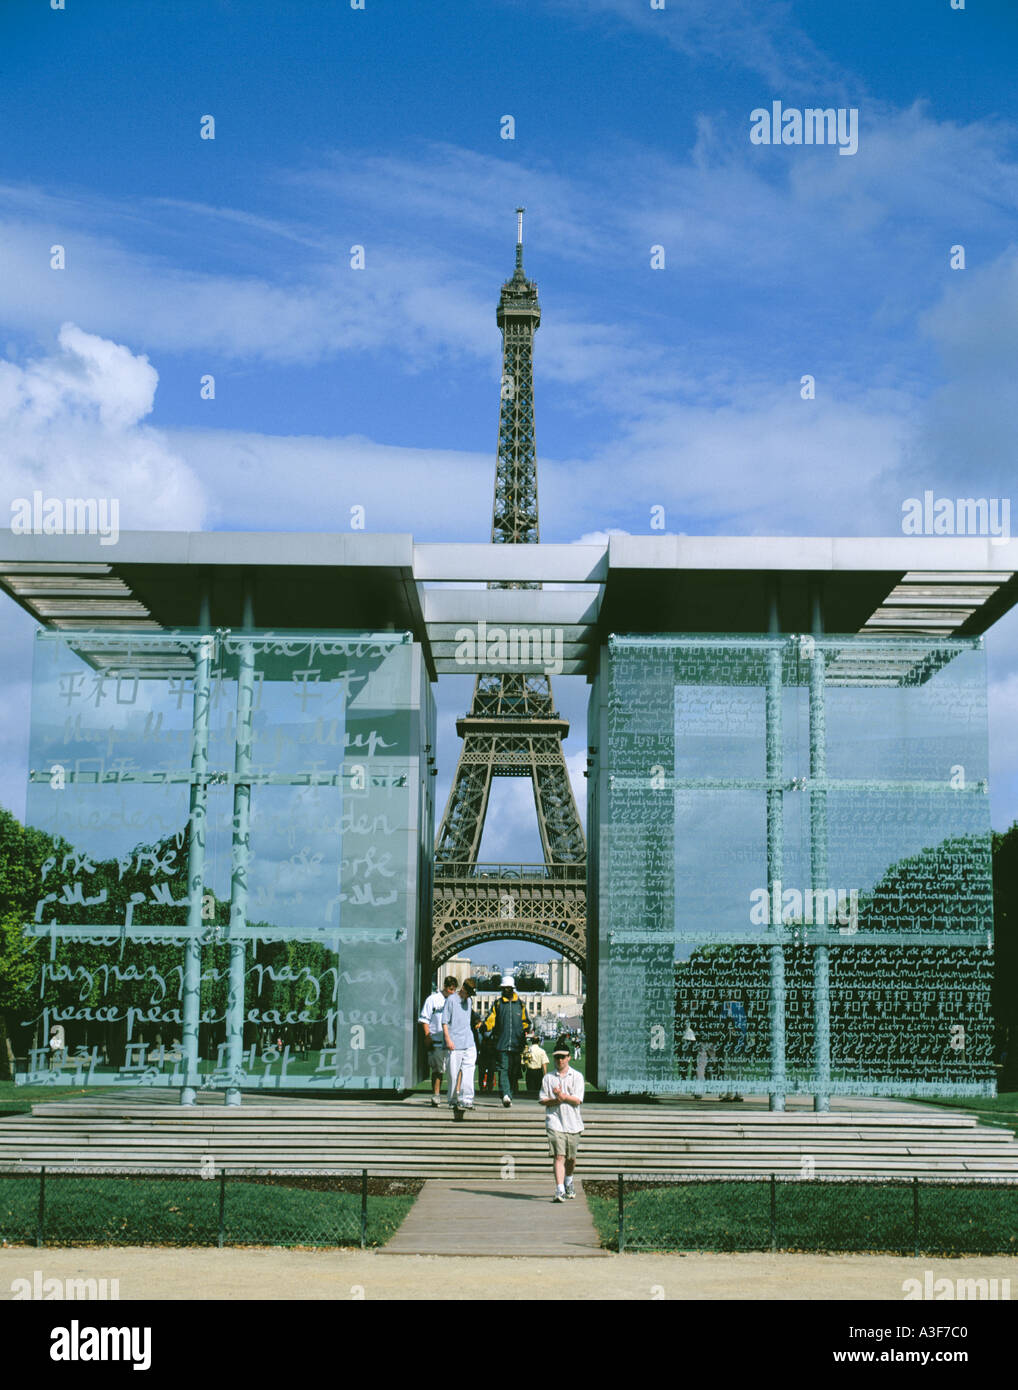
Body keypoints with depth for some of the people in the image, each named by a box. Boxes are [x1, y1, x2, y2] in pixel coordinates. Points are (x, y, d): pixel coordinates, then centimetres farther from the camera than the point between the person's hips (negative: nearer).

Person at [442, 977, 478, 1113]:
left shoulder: (468, 1001, 16)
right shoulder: (451, 1000, -4)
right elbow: (445, 1022, -6)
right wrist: (448, 1040, -13)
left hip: (469, 1044, 5)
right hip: (454, 1045, -5)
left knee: (468, 1072, -5)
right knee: (454, 1074, 1)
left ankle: (466, 1100, -7)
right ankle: (453, 1101, 11)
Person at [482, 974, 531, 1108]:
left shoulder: (520, 1004, 12)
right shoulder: (497, 1004, 9)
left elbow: (525, 1021, 17)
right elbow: (491, 1020, 3)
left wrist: (526, 1030, -2)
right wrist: (484, 1026, -16)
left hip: (516, 1044, 2)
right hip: (502, 1043, -2)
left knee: (513, 1071, 6)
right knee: (503, 1069, -14)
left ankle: (508, 1096, 16)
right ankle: (506, 1095, -25)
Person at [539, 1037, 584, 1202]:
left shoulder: (577, 1077, 4)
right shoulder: (548, 1078, 8)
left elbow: (577, 1100, -5)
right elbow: (542, 1100, 5)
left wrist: (562, 1096, -17)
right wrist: (556, 1100, -12)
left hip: (572, 1122, 1)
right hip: (554, 1122, -1)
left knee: (571, 1158, 11)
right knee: (559, 1156, -13)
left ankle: (568, 1182, 38)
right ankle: (560, 1190, -18)